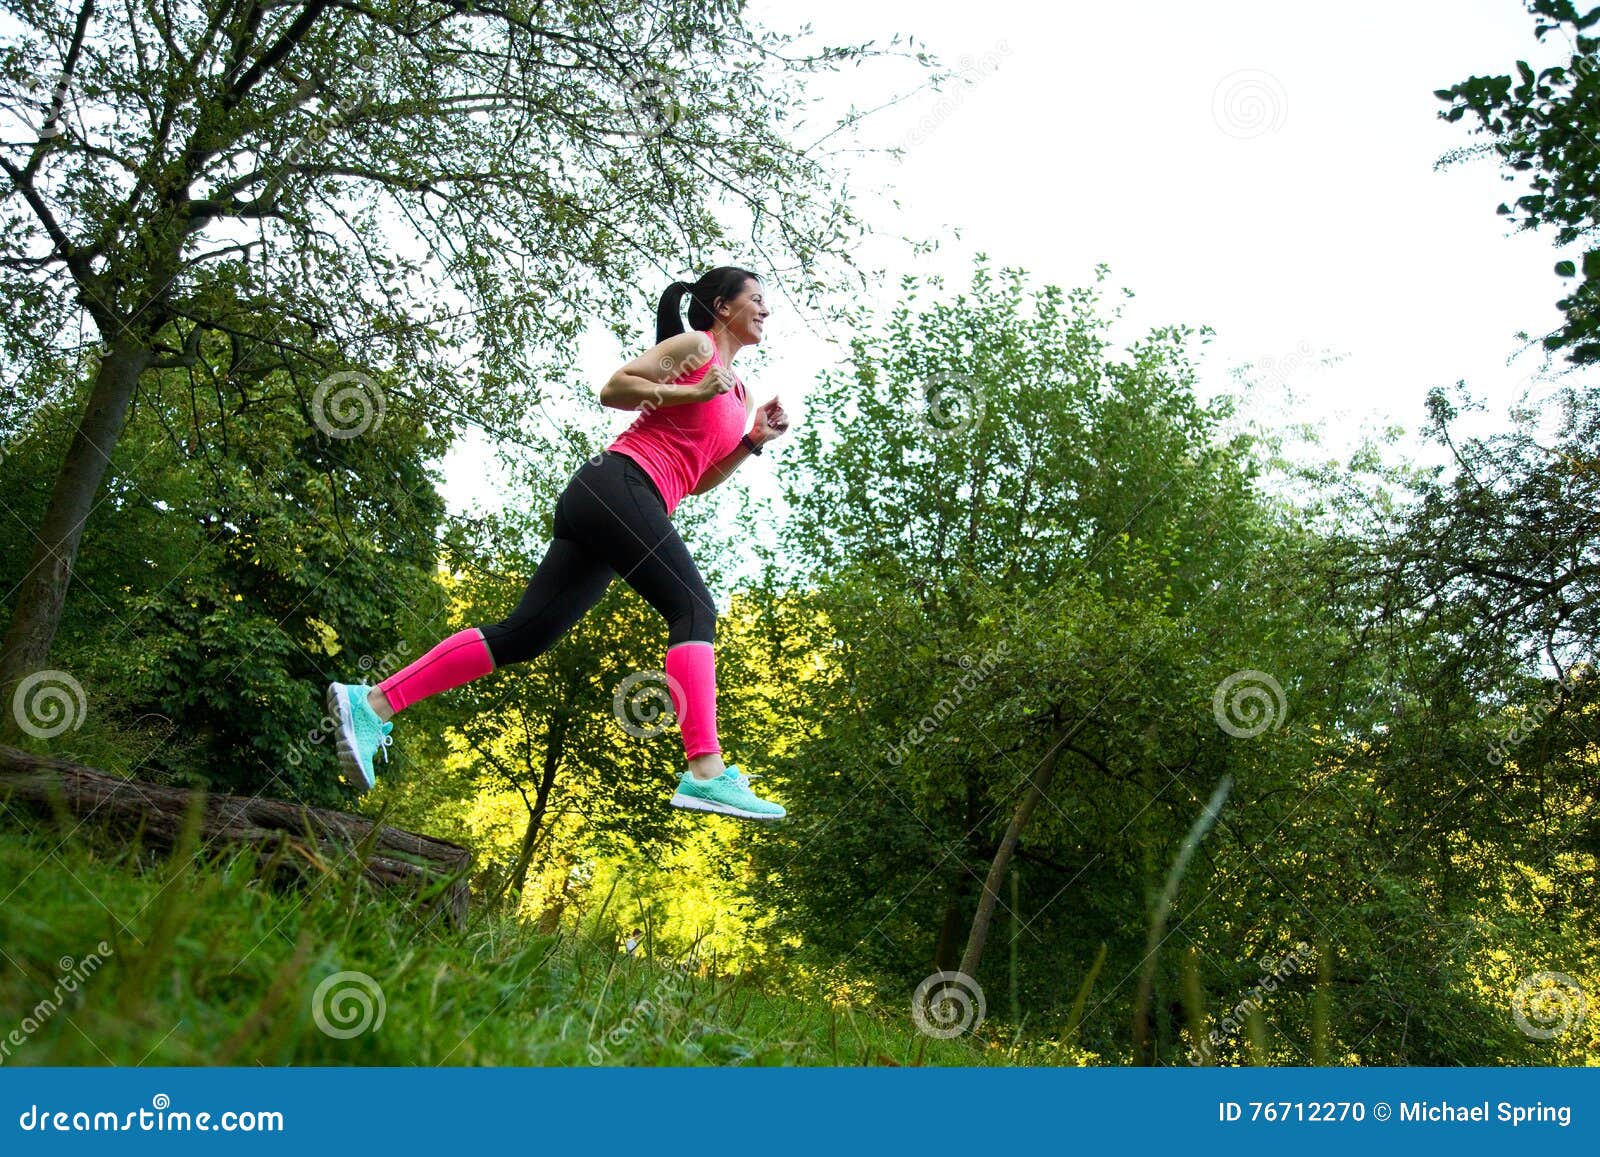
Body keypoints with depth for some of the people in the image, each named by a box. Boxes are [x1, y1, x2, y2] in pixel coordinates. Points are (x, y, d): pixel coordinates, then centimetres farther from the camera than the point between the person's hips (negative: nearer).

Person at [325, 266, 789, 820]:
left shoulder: (736, 391, 30)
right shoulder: (695, 344, 7)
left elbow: (695, 480, 27)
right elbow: (614, 387, -1)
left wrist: (755, 441, 17)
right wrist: (691, 392, -9)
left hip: (600, 511, 9)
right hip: (619, 483, -8)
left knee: (523, 634, -1)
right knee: (694, 609, -20)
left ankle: (370, 703, -2)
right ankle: (705, 772, -32)